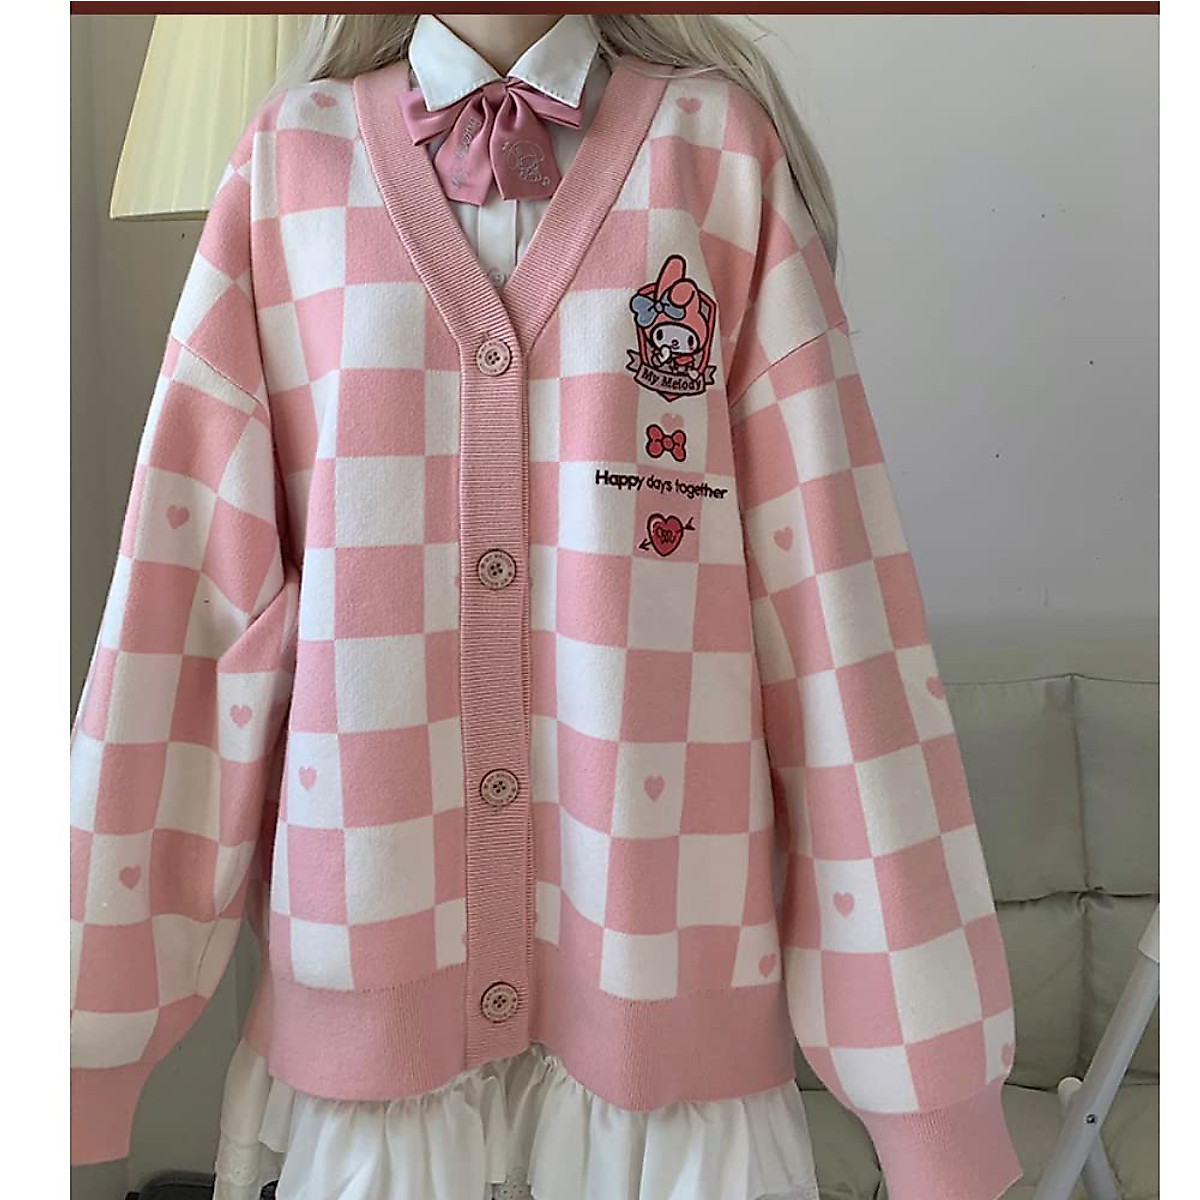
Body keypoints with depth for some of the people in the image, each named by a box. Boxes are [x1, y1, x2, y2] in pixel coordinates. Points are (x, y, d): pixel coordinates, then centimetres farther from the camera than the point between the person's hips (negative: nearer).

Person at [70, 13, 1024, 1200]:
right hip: (364, 964, 1)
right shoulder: (290, 156, 3)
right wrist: (92, 1013, 0)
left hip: (663, 964, 0)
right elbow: (187, 576, -1)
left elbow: (826, 583, -5)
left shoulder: (722, 146, -1)